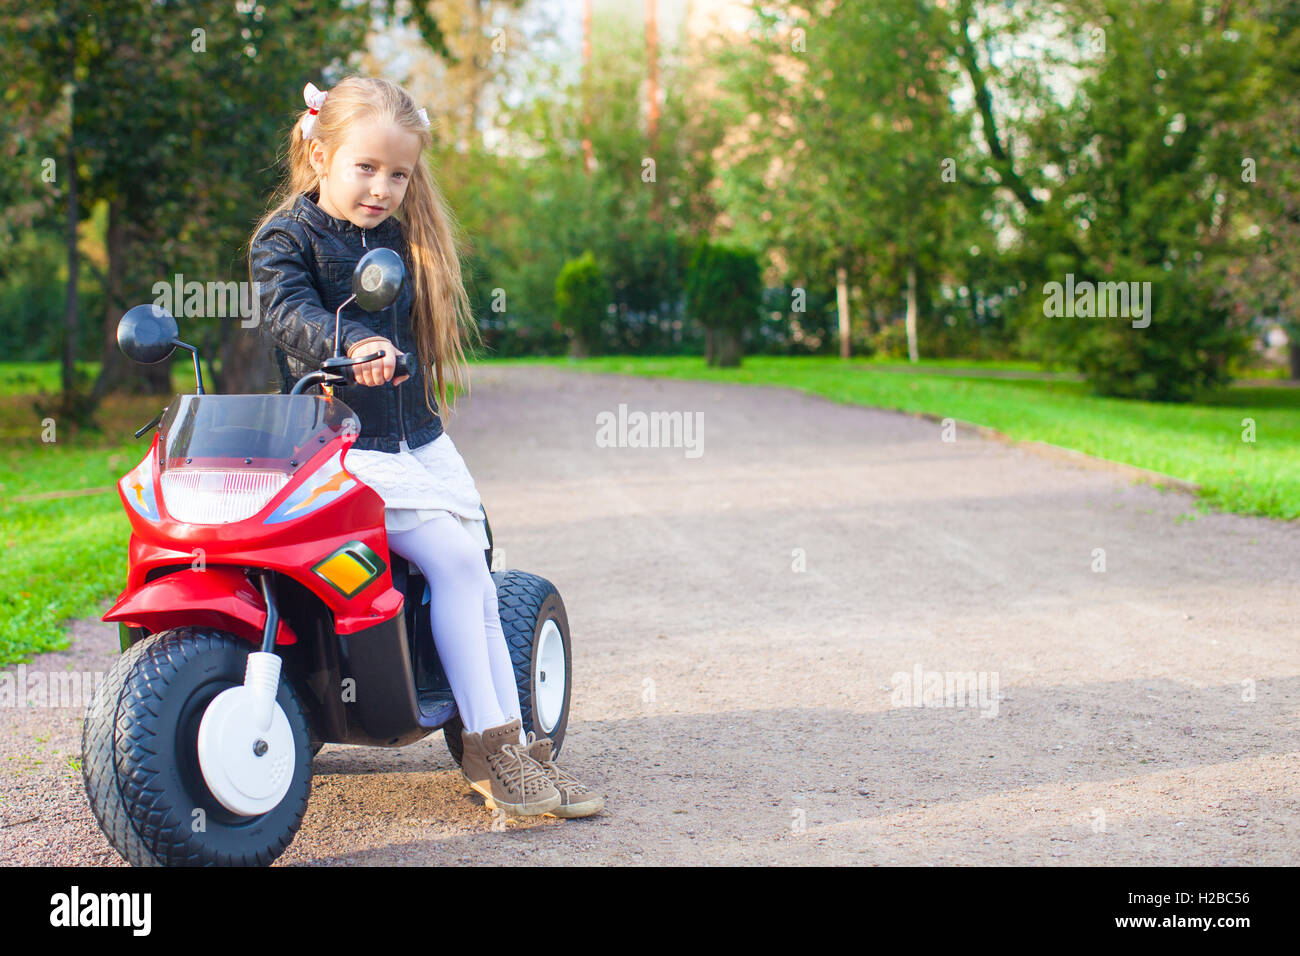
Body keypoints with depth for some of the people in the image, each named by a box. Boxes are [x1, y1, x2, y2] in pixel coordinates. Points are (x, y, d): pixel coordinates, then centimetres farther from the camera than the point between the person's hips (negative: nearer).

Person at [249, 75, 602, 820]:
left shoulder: (403, 238, 15)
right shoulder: (286, 236, -4)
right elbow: (288, 309, -24)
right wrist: (352, 342, -41)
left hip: (419, 440, 6)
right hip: (341, 444, -6)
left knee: (473, 575, 1)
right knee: (451, 558, -18)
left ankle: (516, 746, 9)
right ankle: (490, 745, -10)